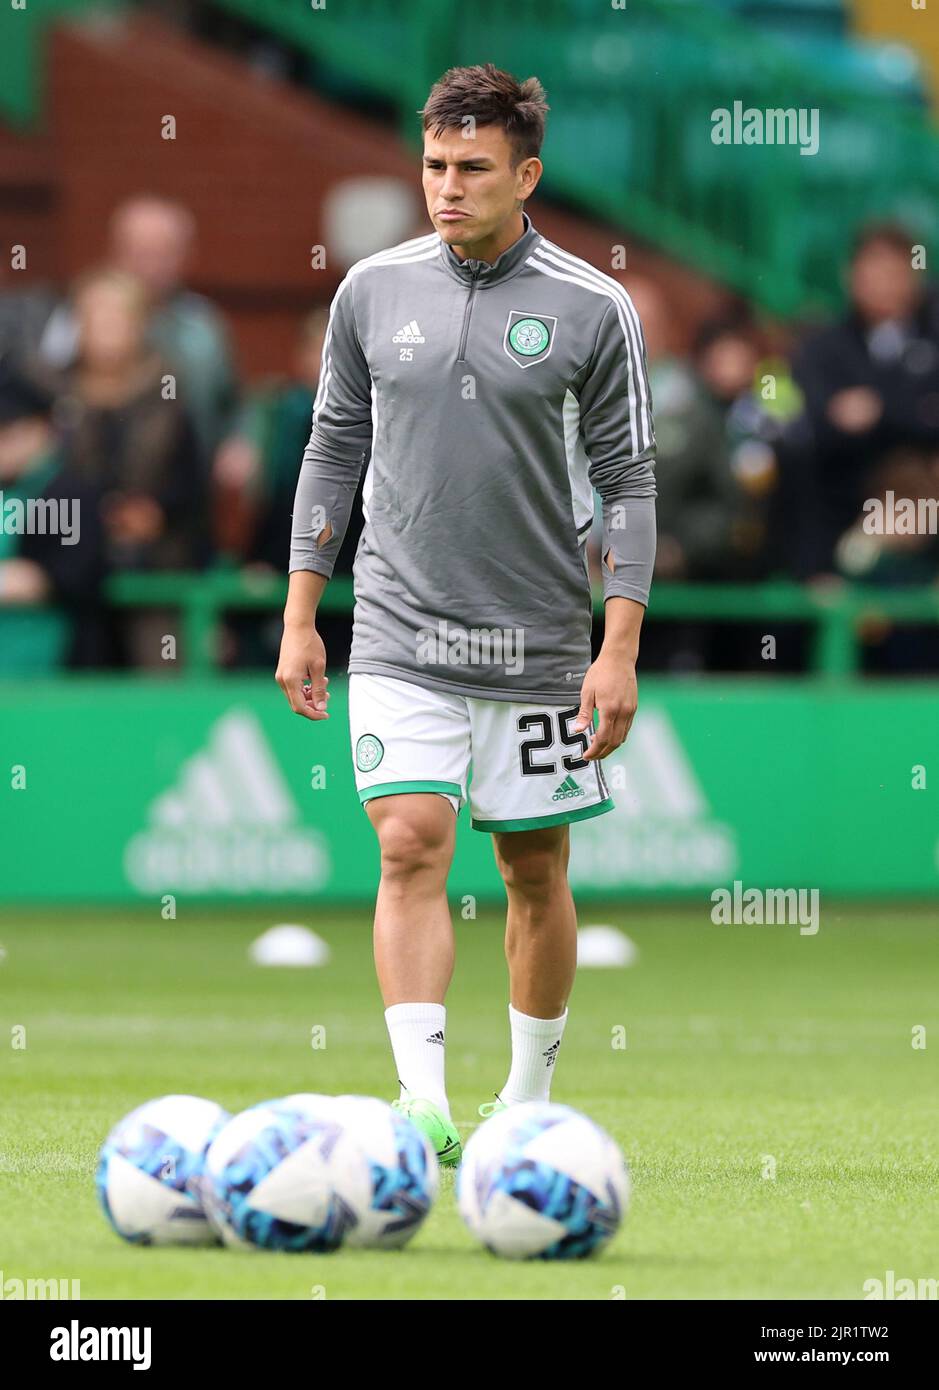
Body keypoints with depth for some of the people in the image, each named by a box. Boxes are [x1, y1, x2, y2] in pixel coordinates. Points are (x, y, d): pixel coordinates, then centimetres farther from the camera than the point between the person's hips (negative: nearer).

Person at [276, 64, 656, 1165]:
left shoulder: (593, 310, -3)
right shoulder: (373, 290, 4)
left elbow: (627, 483, -1)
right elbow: (333, 452, 12)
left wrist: (620, 650, -7)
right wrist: (300, 617, 8)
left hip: (537, 642, -1)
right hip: (400, 638, 1)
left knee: (535, 872, 7)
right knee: (410, 846, -14)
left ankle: (529, 1099, 24)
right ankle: (422, 1104, -21)